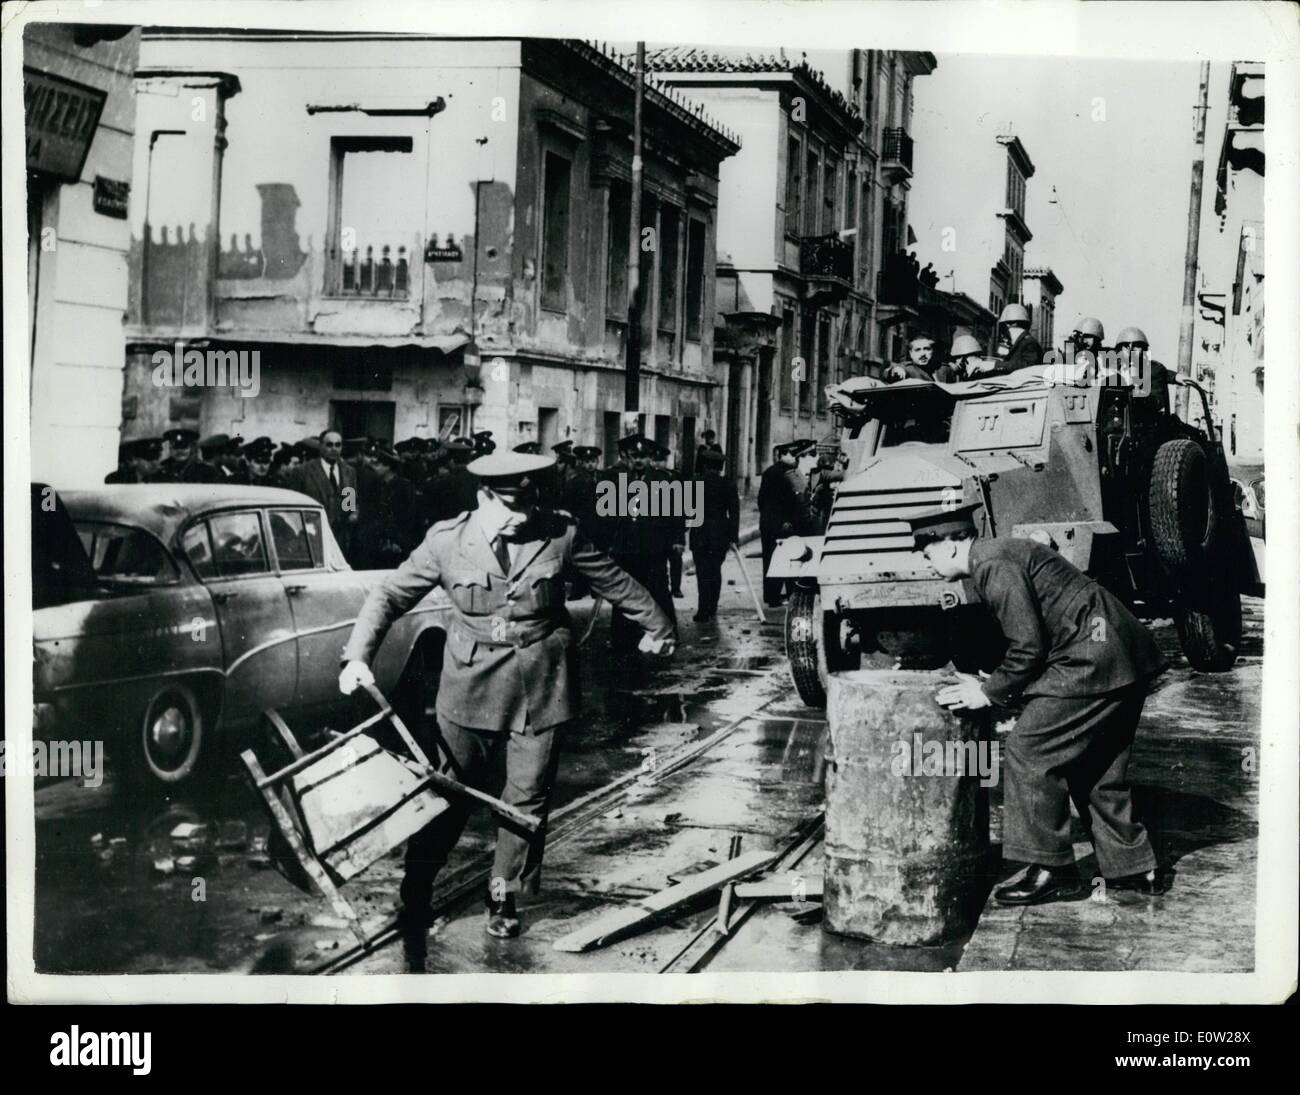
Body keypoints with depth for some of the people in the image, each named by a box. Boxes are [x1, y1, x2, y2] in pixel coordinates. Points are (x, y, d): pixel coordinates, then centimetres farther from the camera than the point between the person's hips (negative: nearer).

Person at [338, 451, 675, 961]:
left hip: (543, 688, 1)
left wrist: (657, 623, 21)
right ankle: (415, 896, 17)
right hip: (471, 688, -1)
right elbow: (389, 595, -1)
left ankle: (505, 897, 23)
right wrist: (357, 656, -12)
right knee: (450, 793, 4)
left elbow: (613, 580, 9)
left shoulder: (560, 535, -5)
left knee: (528, 797, 6)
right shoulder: (446, 542, -7)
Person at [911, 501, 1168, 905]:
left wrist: (989, 692, -7)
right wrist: (997, 685, 19)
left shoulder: (994, 566, -14)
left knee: (1029, 751, -5)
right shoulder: (1002, 554, 17)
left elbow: (1028, 647, -17)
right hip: (1124, 658, 11)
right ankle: (1133, 868, 24)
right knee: (1096, 764, 17)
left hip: (1094, 659, -11)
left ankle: (1051, 869, 0)